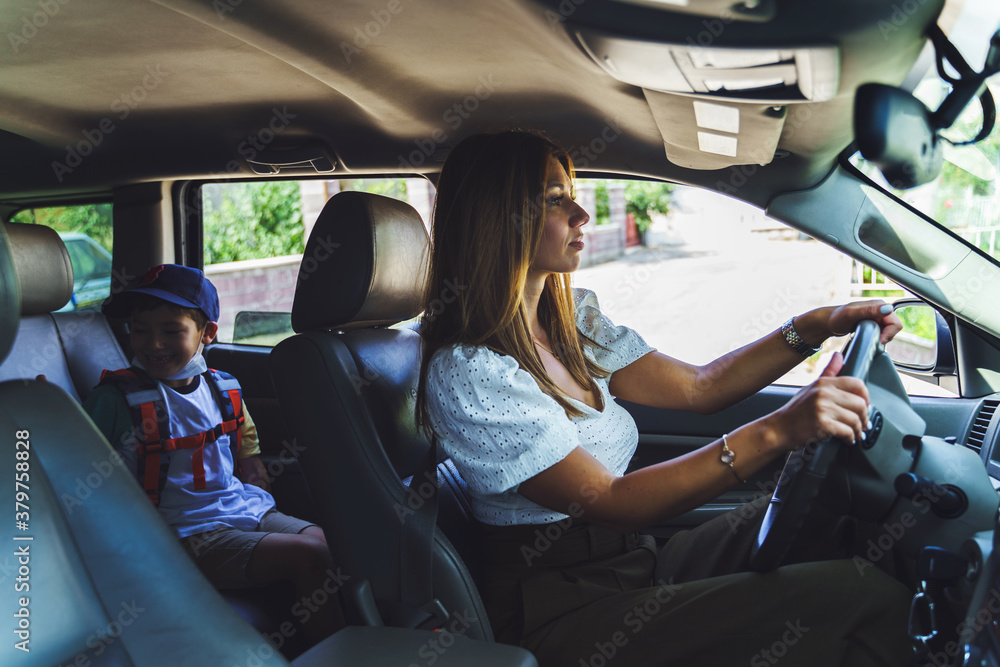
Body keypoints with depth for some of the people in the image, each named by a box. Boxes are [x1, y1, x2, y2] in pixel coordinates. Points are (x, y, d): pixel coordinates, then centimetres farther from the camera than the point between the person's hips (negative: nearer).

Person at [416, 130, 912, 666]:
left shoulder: (573, 319, 6)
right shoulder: (467, 371, -20)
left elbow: (696, 387, 8)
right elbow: (612, 502, -24)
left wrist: (813, 327, -2)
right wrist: (776, 432, -31)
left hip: (632, 565, 8)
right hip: (562, 616, -8)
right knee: (865, 598, -17)